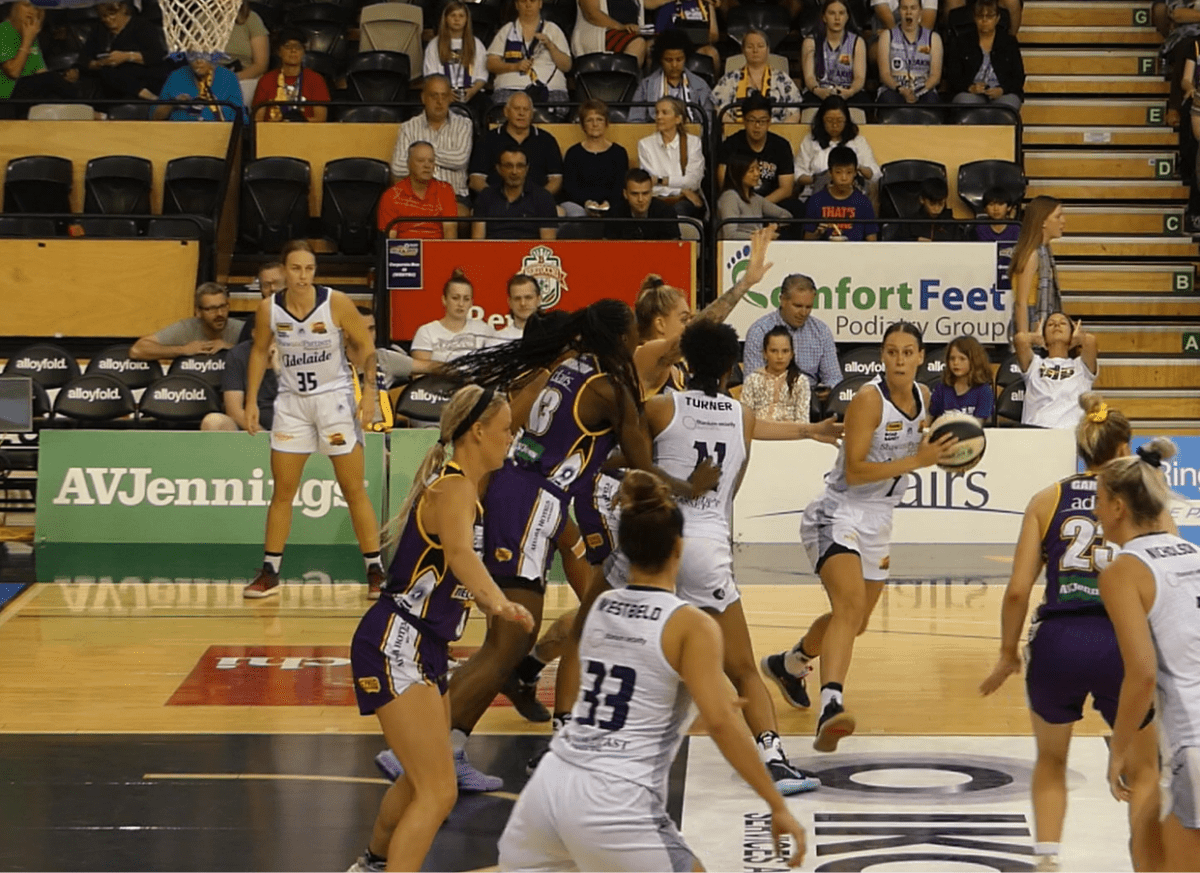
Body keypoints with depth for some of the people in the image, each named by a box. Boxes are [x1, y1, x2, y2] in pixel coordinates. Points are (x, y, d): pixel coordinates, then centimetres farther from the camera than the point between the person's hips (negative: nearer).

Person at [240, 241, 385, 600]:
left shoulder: (337, 303, -14)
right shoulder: (269, 309, -7)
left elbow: (365, 347, -4)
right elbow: (259, 351, 8)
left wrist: (370, 390, -15)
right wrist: (251, 401, 4)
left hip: (335, 398, -2)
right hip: (292, 401, 2)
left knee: (354, 489, -1)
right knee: (282, 490, 5)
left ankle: (375, 571, 5)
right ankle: (270, 572, 14)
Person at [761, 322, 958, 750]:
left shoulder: (923, 397, 5)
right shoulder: (869, 398, -18)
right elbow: (854, 472, -24)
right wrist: (917, 462, -28)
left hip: (877, 521, 8)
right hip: (838, 516, -8)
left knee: (856, 621, 22)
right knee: (849, 605, -31)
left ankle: (788, 664, 50)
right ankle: (830, 706, -47)